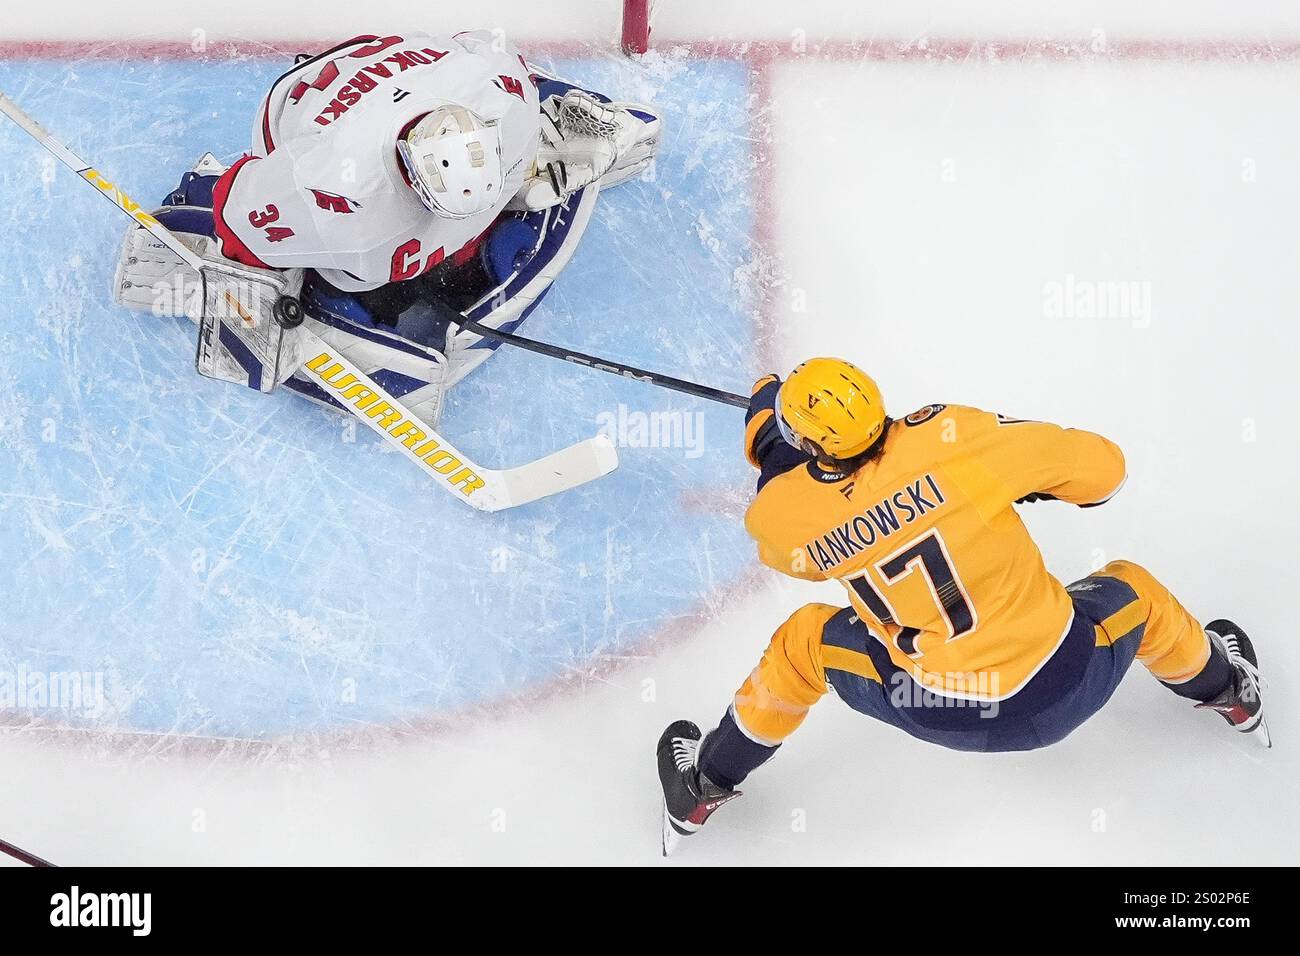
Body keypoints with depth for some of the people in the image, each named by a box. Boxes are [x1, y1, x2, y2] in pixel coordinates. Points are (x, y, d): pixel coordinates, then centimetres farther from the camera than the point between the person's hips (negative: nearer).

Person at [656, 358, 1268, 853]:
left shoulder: (790, 515, -13)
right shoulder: (952, 438, -19)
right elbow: (1102, 469, -8)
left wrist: (771, 449, 21)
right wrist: (1021, 473, 11)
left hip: (939, 715, 1)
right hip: (1063, 689, 0)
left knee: (802, 642, 24)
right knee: (1133, 591, 30)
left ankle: (703, 787, 39)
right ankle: (1229, 689, 58)